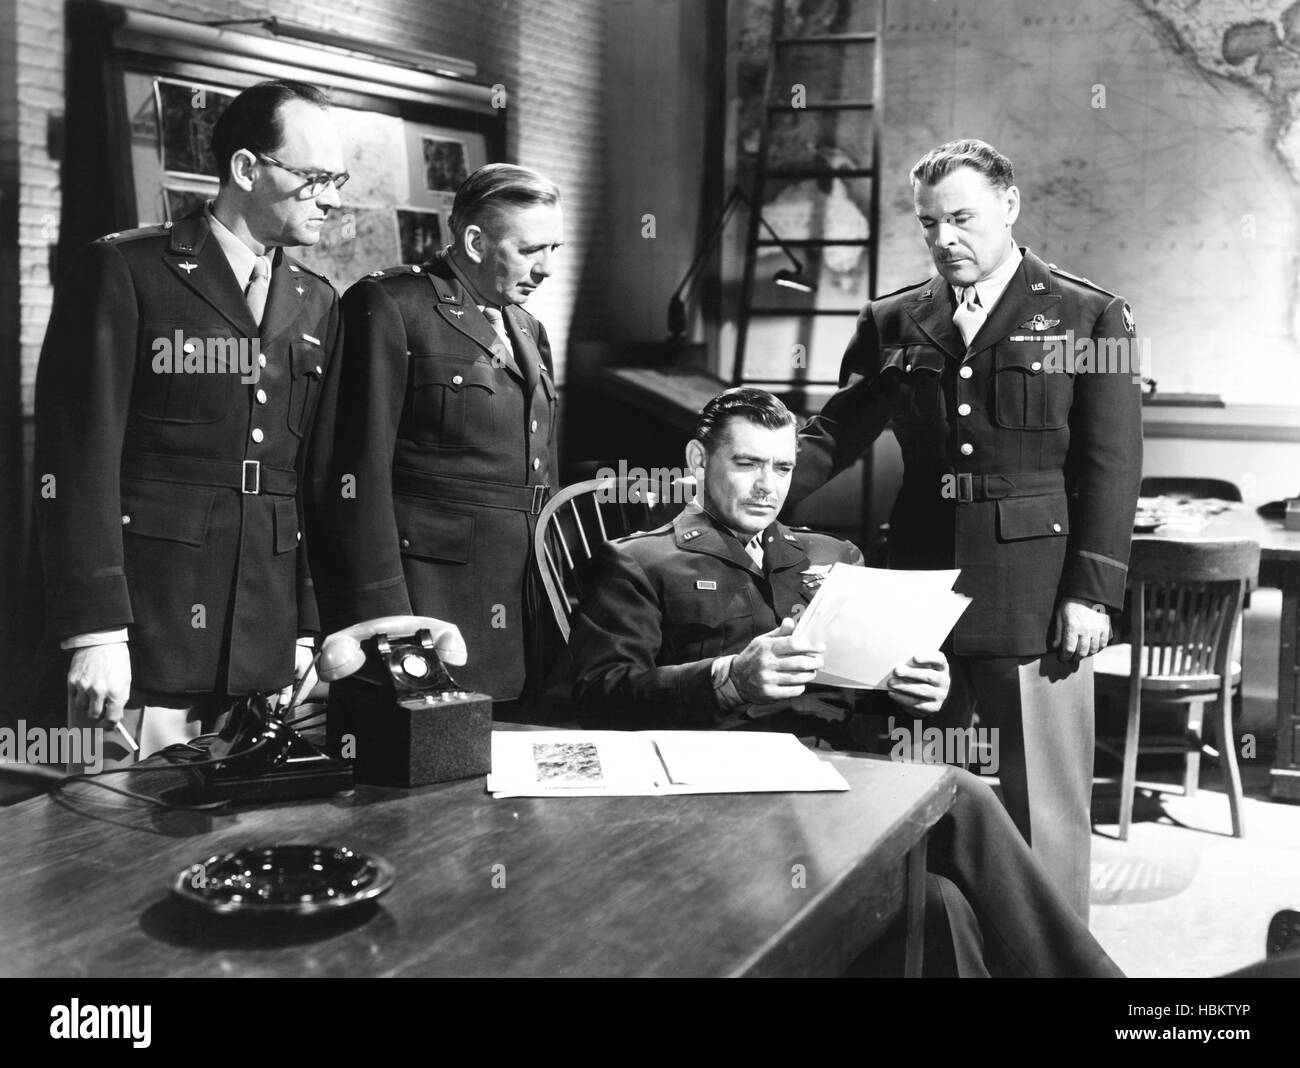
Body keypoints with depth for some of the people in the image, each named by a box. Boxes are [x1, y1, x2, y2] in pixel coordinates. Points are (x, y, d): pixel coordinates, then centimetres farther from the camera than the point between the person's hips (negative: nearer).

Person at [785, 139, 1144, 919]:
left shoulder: (1092, 318, 1)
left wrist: (1092, 593, -10)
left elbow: (1112, 468, -3)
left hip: (1036, 602, -3)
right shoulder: (893, 324, 10)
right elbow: (836, 435, 10)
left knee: (1042, 804, 4)